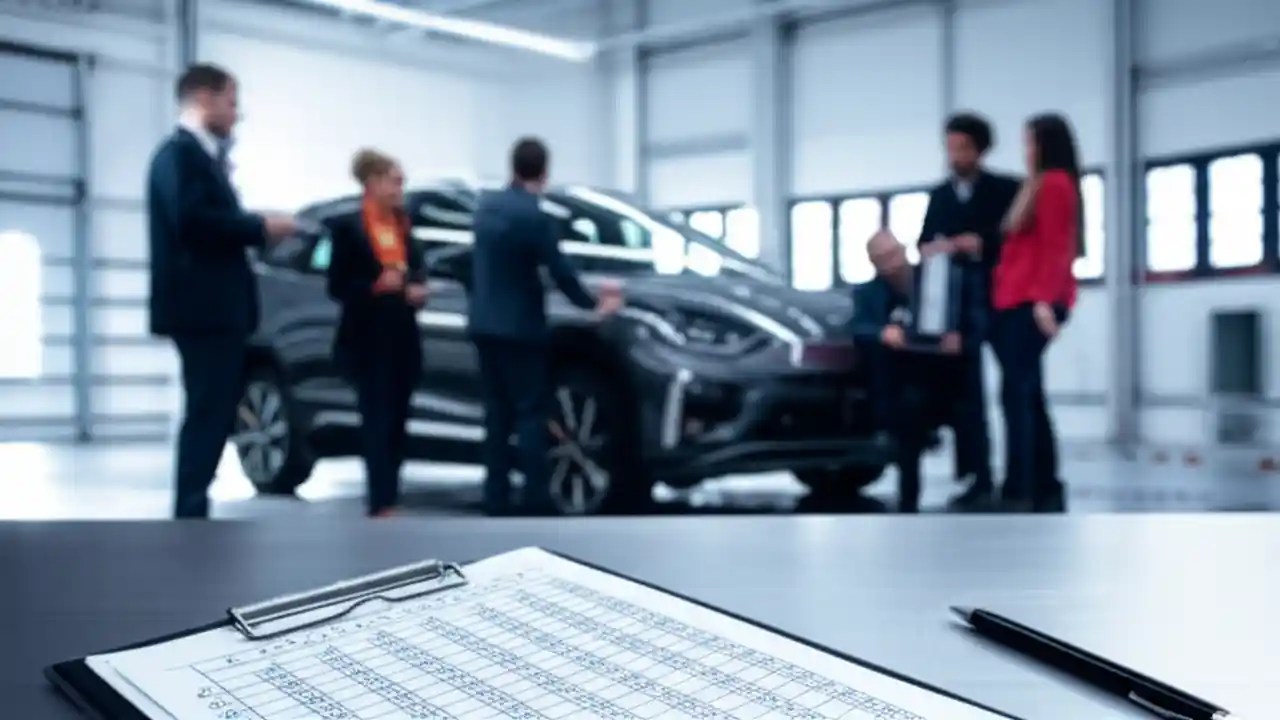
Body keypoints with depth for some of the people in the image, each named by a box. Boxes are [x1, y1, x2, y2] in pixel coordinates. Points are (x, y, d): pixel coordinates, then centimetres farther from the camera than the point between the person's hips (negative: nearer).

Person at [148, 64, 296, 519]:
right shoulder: (179, 152, -10)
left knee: (214, 414, 12)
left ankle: (192, 515, 19)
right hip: (202, 306, -10)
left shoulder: (203, 155, 21)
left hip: (218, 306, 10)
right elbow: (191, 220, -22)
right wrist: (261, 227, -15)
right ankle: (190, 515, -6)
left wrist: (256, 229, 5)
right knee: (207, 415, -10)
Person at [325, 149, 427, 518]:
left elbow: (417, 267, 19)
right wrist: (376, 285, -21)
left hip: (403, 336, 6)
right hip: (369, 339, -6)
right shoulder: (348, 226, -7)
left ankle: (389, 498, 17)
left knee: (397, 420, 8)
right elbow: (337, 287, -8)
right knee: (377, 421, -9)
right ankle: (380, 504, -10)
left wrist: (417, 288, -3)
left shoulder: (402, 224, 12)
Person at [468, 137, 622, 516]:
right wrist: (593, 303, 2)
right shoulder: (536, 216, -16)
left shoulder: (486, 205, 8)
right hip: (519, 329, -7)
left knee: (498, 414, 11)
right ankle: (537, 503, -4)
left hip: (485, 325, 7)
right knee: (531, 415, -3)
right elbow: (560, 271, -13)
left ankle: (496, 502, 12)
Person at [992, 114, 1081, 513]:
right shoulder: (1038, 185, 22)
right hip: (1019, 300, 10)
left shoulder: (1055, 184, -6)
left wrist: (1043, 299, -22)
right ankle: (1046, 491, 12)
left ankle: (1018, 493, -13)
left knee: (1016, 393, -12)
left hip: (1032, 302, -10)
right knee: (1029, 396, 9)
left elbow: (1055, 247, -15)